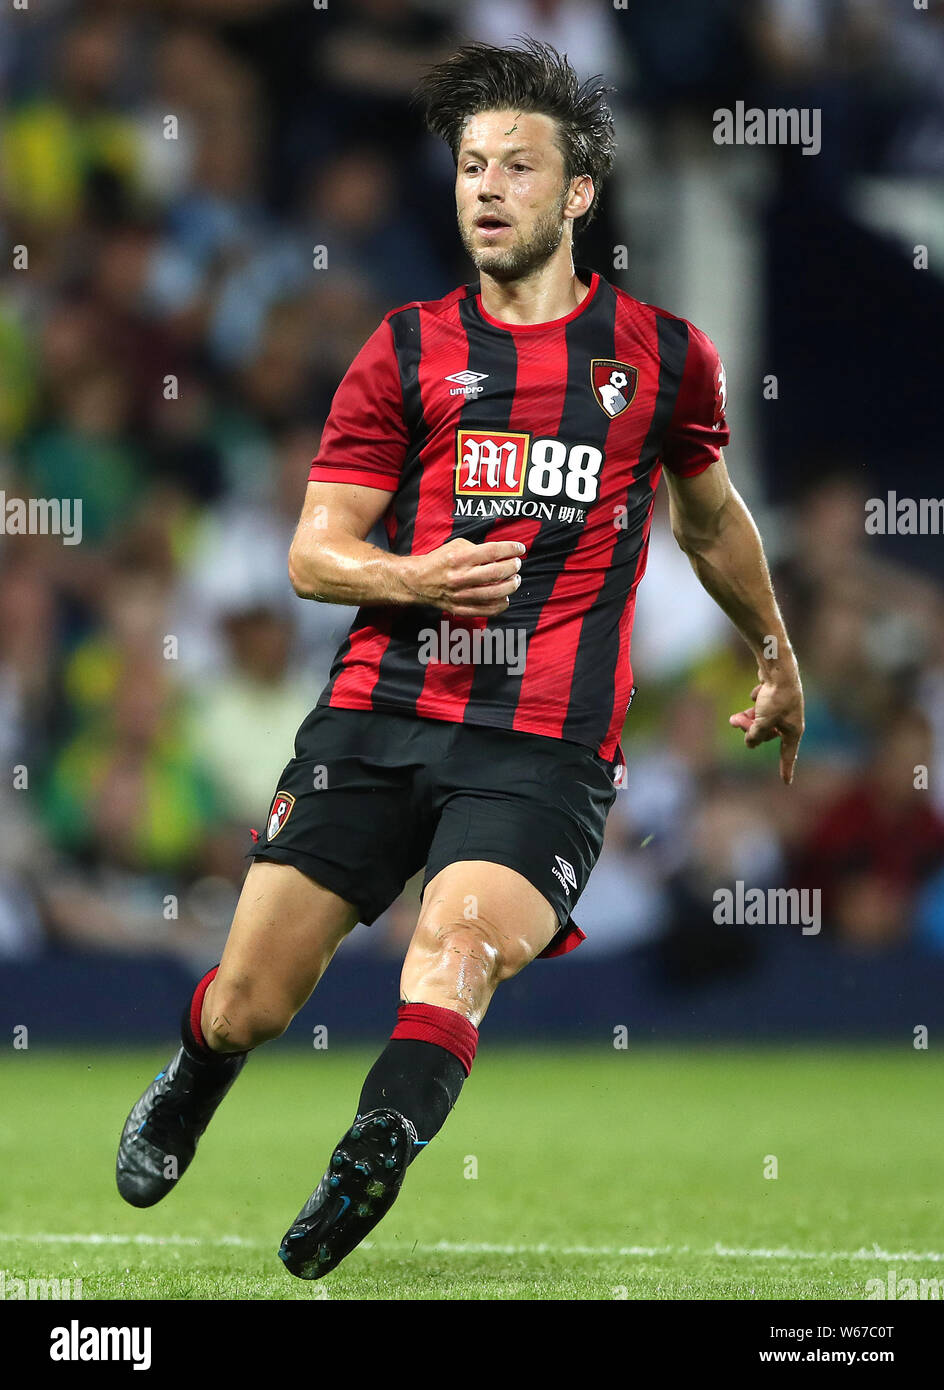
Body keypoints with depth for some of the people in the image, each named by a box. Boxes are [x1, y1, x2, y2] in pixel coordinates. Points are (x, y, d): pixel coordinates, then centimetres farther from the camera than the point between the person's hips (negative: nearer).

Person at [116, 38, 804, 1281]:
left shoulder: (663, 356, 11)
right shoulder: (407, 352, 10)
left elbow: (712, 518, 30)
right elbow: (312, 552, 7)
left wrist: (777, 656, 41)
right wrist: (417, 579, -14)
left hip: (547, 746, -1)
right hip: (379, 713, 1)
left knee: (461, 945, -31)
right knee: (252, 1002, 2)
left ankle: (378, 1150, -36)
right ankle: (189, 1088, 33)